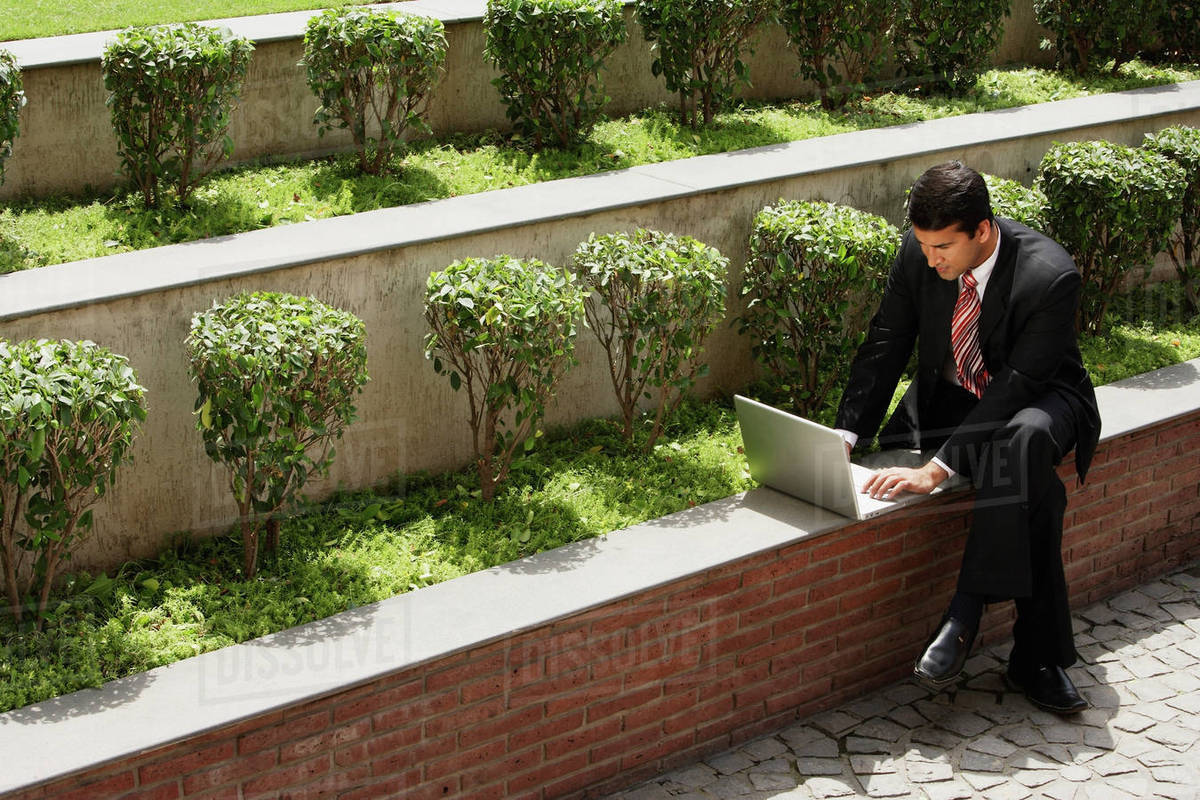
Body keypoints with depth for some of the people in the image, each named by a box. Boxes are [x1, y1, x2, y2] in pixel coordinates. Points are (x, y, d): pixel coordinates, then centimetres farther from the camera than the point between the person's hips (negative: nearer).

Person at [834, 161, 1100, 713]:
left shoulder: (1051, 277, -27)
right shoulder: (920, 252, -12)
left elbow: (1015, 388, -31)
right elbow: (885, 345, -4)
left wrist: (937, 469, -39)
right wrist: (846, 435, -18)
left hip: (1038, 397, -4)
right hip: (949, 395, 4)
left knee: (1026, 438, -39)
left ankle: (965, 612, -36)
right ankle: (1037, 657, -18)